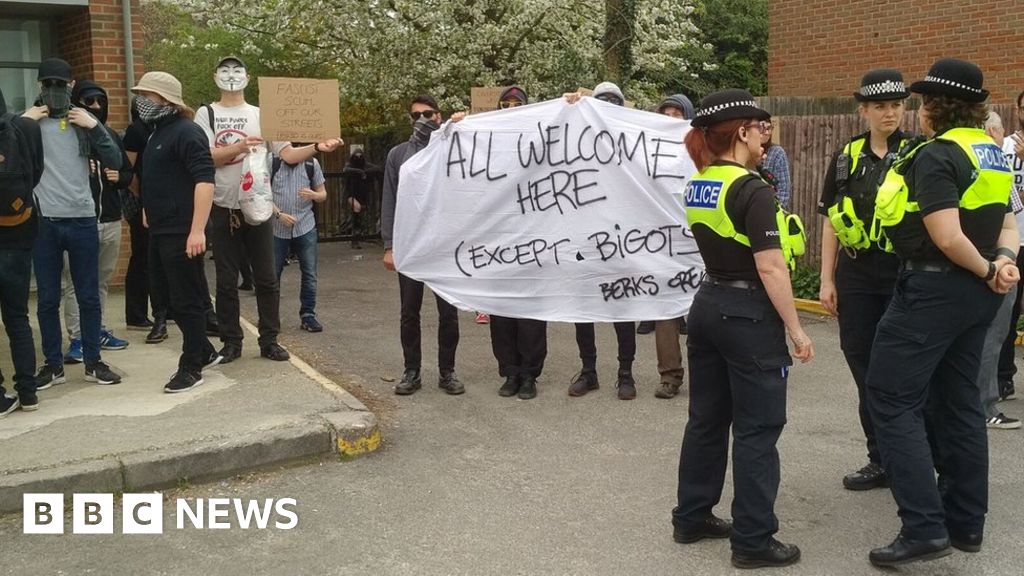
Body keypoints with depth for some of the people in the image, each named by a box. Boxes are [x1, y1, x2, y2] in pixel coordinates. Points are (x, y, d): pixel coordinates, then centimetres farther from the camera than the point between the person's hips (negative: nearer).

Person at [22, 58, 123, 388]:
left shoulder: (84, 120, 7)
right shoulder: (28, 120, 5)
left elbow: (115, 162, -1)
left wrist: (93, 126, -8)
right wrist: (22, 122, -9)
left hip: (82, 220, 0)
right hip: (43, 222, 0)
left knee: (88, 296, 7)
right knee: (47, 299, 7)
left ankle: (93, 362, 17)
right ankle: (53, 364, 17)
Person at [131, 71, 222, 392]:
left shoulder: (185, 132, -13)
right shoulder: (159, 132, 17)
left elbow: (205, 180, -22)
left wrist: (197, 230, -27)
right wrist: (150, 216, 19)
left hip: (182, 233, -10)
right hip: (161, 232, 10)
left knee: (186, 300, -1)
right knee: (172, 297, 16)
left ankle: (191, 367, 10)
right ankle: (205, 352, 29)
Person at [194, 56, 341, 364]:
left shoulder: (262, 115, 7)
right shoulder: (207, 114, 3)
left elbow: (288, 154, -1)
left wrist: (317, 147, -18)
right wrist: (239, 147, -25)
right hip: (222, 209, -1)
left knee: (266, 278, 4)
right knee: (227, 280, 6)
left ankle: (269, 340, 14)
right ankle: (231, 341, 16)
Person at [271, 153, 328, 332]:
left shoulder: (311, 163, 4)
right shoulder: (272, 162, -1)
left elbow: (323, 194, 9)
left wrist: (313, 195, -14)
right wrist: (279, 214, -14)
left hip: (305, 227, 1)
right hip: (277, 228, -1)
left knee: (310, 274, 2)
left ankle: (308, 315, 14)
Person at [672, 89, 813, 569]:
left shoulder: (697, 185, 7)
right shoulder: (752, 189, -17)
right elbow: (770, 268, -20)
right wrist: (795, 330, -13)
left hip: (707, 306, 8)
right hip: (748, 313, -8)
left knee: (706, 418, 16)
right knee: (757, 429, 2)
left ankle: (691, 518, 27)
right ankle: (754, 541, 10)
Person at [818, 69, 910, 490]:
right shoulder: (846, 157, 8)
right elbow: (830, 221, 10)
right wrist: (827, 280, 6)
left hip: (905, 274, -3)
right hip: (856, 276, 4)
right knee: (864, 366, 8)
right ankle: (881, 460, 23)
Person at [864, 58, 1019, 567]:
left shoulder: (935, 156, -17)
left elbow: (947, 238, -24)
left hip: (934, 289, -9)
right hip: (976, 293, 9)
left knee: (892, 399, -4)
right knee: (957, 401, 15)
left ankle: (924, 527, -7)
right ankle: (965, 522, 23)